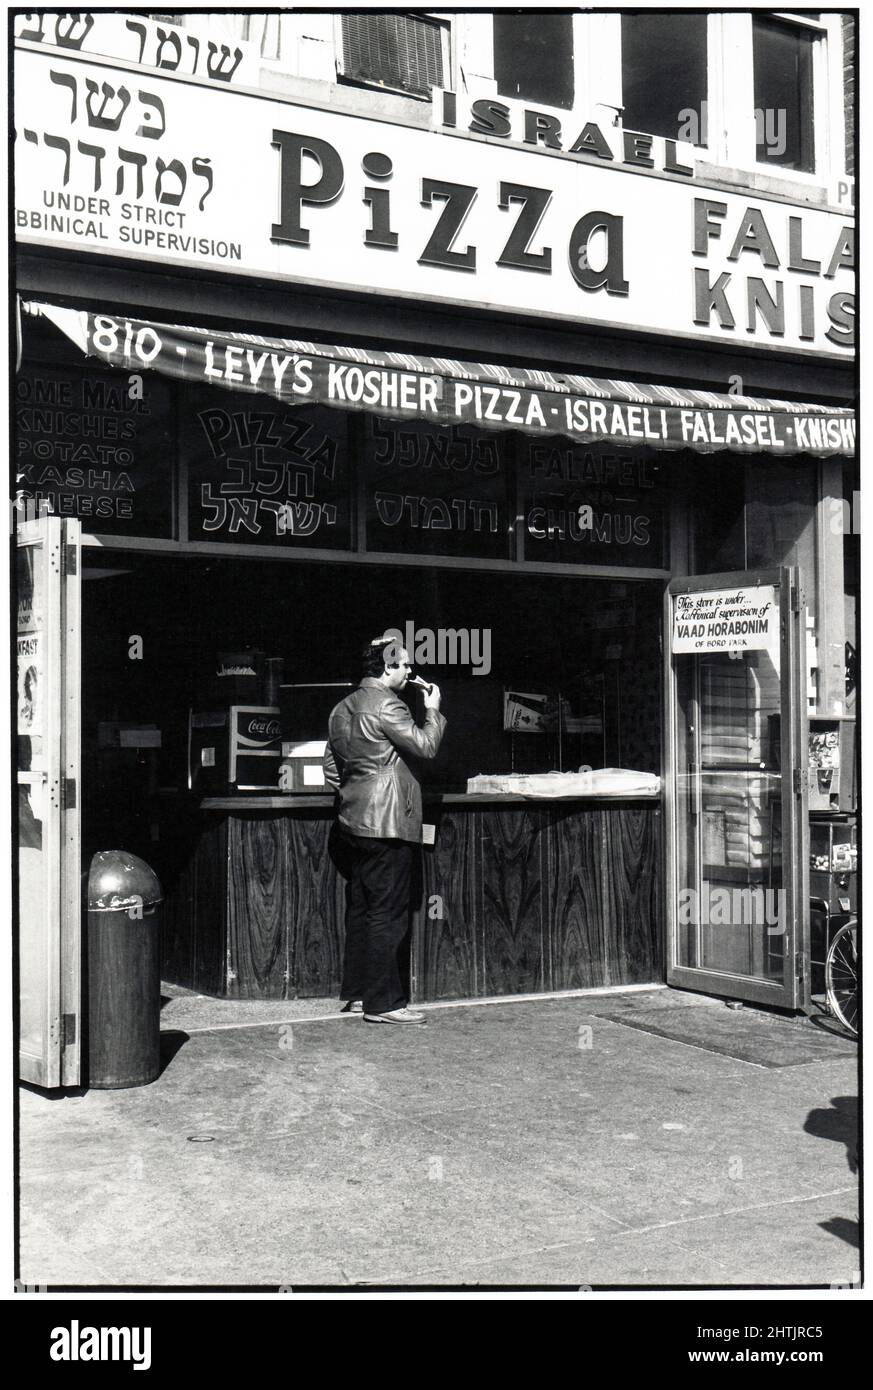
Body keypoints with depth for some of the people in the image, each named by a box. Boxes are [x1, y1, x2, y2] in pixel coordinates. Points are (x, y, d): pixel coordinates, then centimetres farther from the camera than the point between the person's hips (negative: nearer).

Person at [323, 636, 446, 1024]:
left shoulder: (343, 708, 14)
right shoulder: (385, 705, -14)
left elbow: (331, 766, 19)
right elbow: (426, 746, -14)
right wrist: (432, 711, 1)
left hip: (356, 821, 9)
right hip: (388, 821, -9)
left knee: (361, 910, 14)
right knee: (387, 913, -6)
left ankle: (357, 992, 20)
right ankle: (383, 1002, -3)